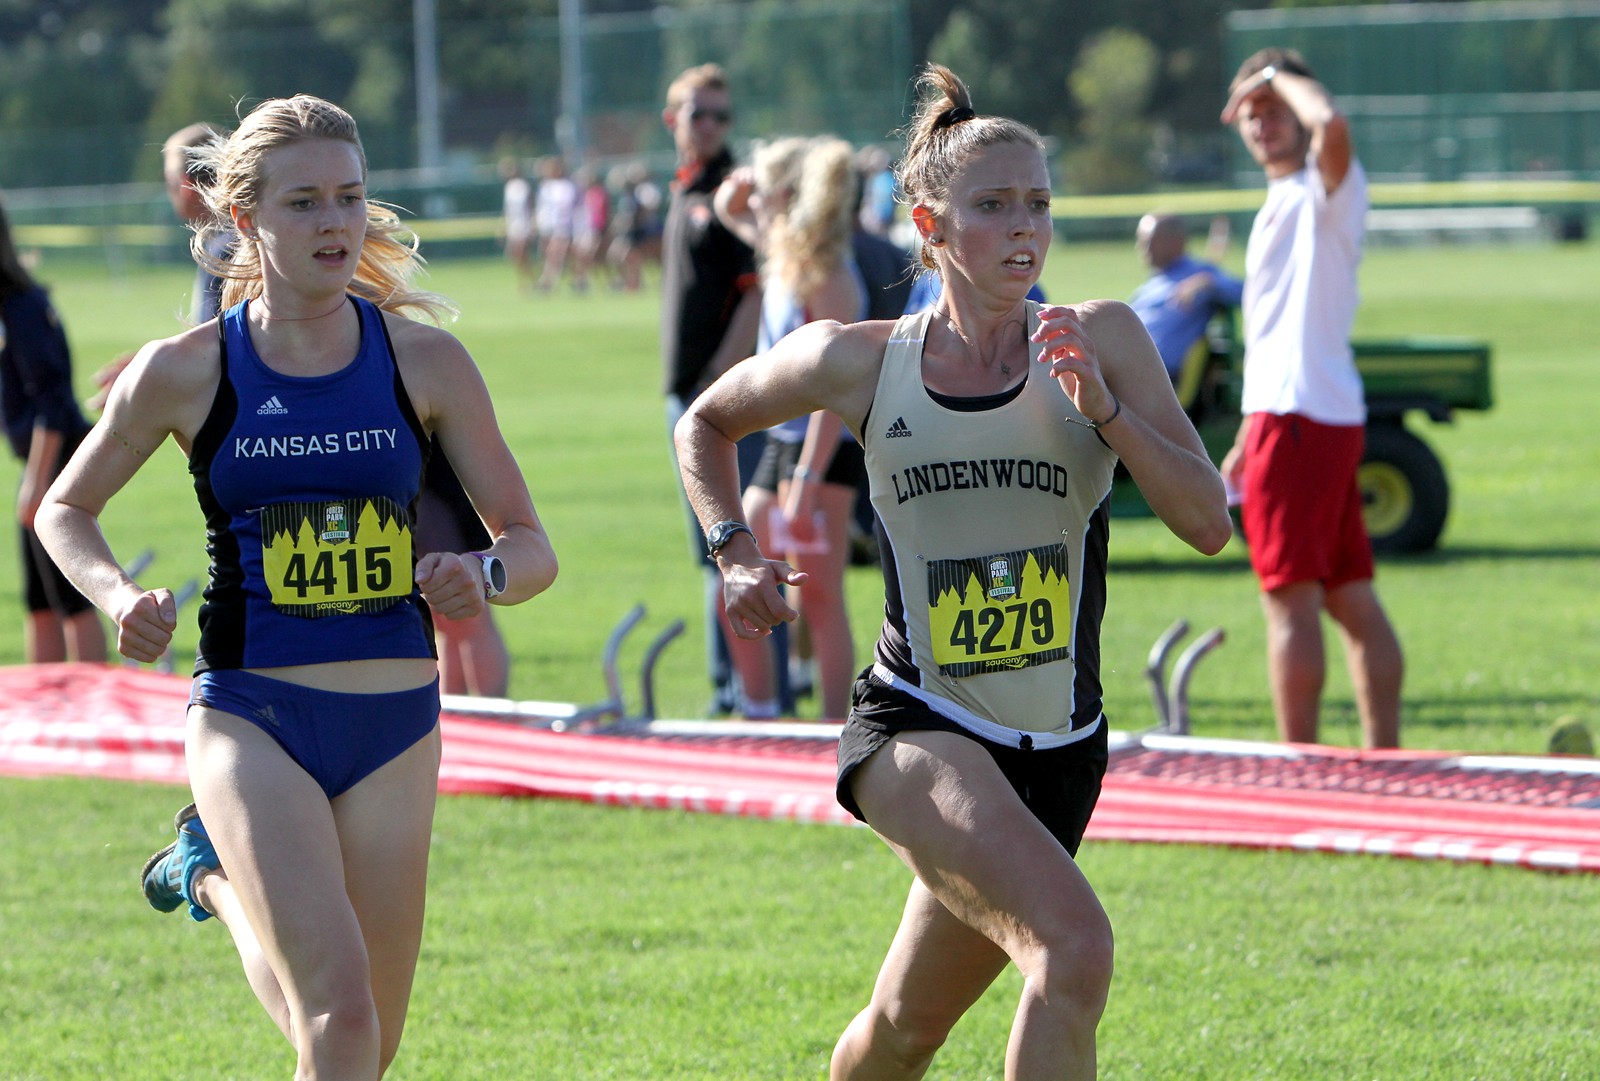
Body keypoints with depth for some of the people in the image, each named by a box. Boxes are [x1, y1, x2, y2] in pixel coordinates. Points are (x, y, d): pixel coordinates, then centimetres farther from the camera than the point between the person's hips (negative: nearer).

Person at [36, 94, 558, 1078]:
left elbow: (532, 545, 3)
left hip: (395, 730, 3)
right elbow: (64, 507, 11)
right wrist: (118, 596, -9)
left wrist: (486, 576, -20)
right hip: (251, 717, -3)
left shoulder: (424, 361, -1)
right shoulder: (187, 372, -4)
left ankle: (219, 877, 37)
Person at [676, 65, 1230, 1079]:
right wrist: (737, 553, 2)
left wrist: (1106, 411, -22)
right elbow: (708, 424, 16)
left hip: (1057, 754, 3)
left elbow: (1209, 523, -10)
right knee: (1076, 947, -28)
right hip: (917, 728, -3)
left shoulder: (1102, 340, -3)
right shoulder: (861, 363, -4)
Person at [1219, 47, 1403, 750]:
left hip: (1301, 419, -10)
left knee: (1291, 599, -10)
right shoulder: (1280, 205, 22)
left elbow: (1332, 125, -33)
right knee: (1353, 600, 10)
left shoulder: (1325, 187, -7)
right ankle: (1384, 756, 12)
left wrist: (1281, 78, -14)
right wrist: (1249, 442, 27)